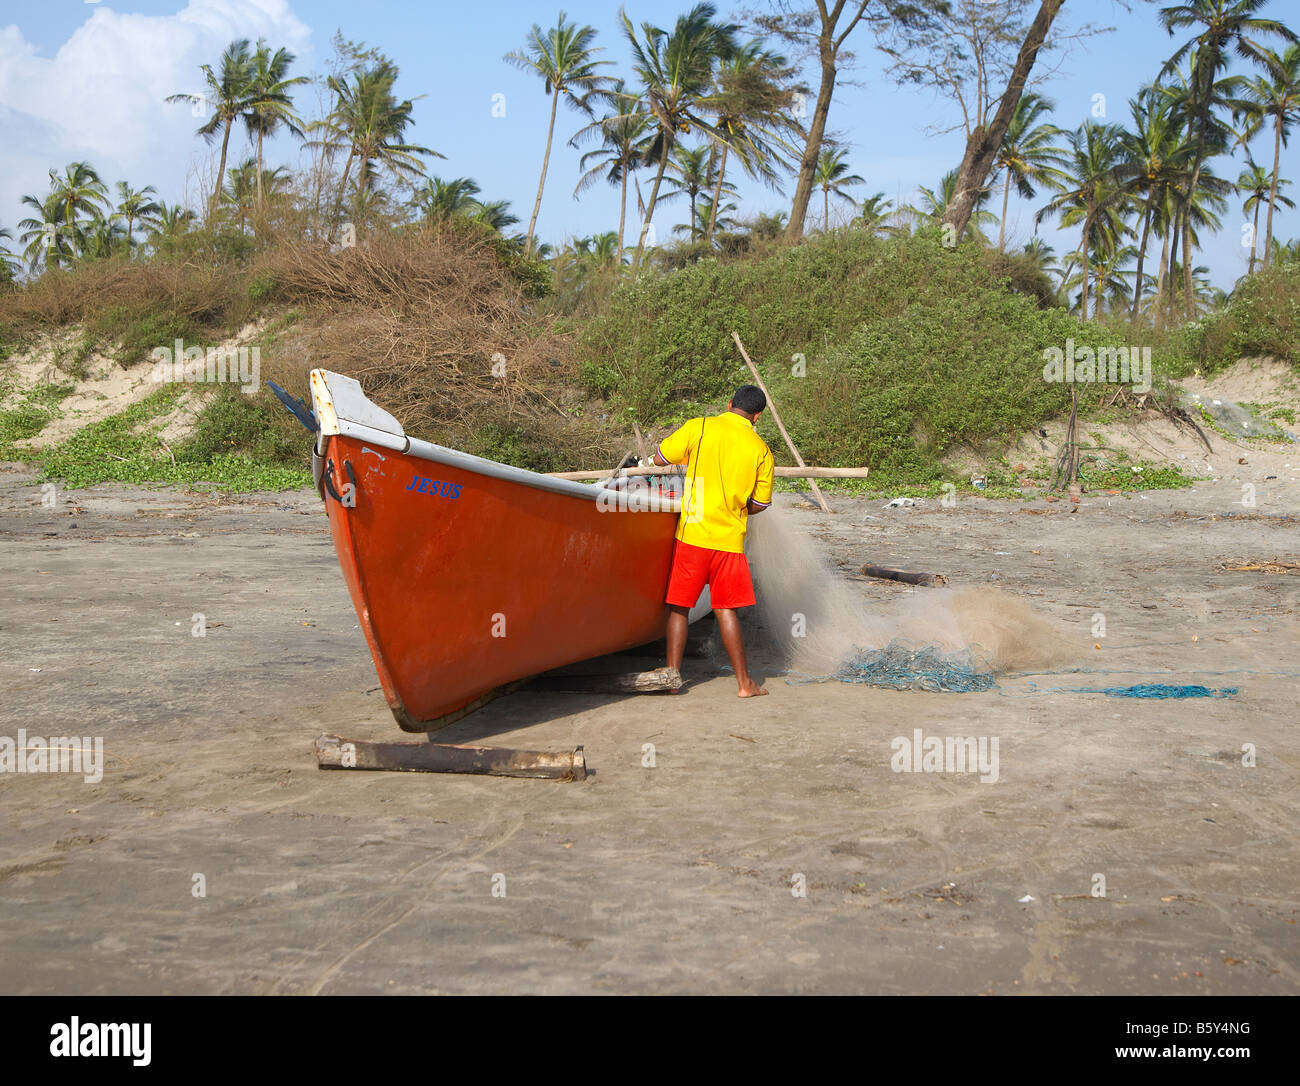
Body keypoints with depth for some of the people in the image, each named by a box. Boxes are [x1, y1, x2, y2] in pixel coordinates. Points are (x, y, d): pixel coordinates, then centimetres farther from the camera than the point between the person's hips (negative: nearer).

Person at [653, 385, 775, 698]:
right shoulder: (761, 450, 2)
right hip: (730, 539, 1)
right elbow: (760, 504, 8)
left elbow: (660, 458, 4)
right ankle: (745, 683, 10)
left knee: (678, 607, 8)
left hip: (692, 534, -1)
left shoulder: (698, 427, -3)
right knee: (726, 609, 8)